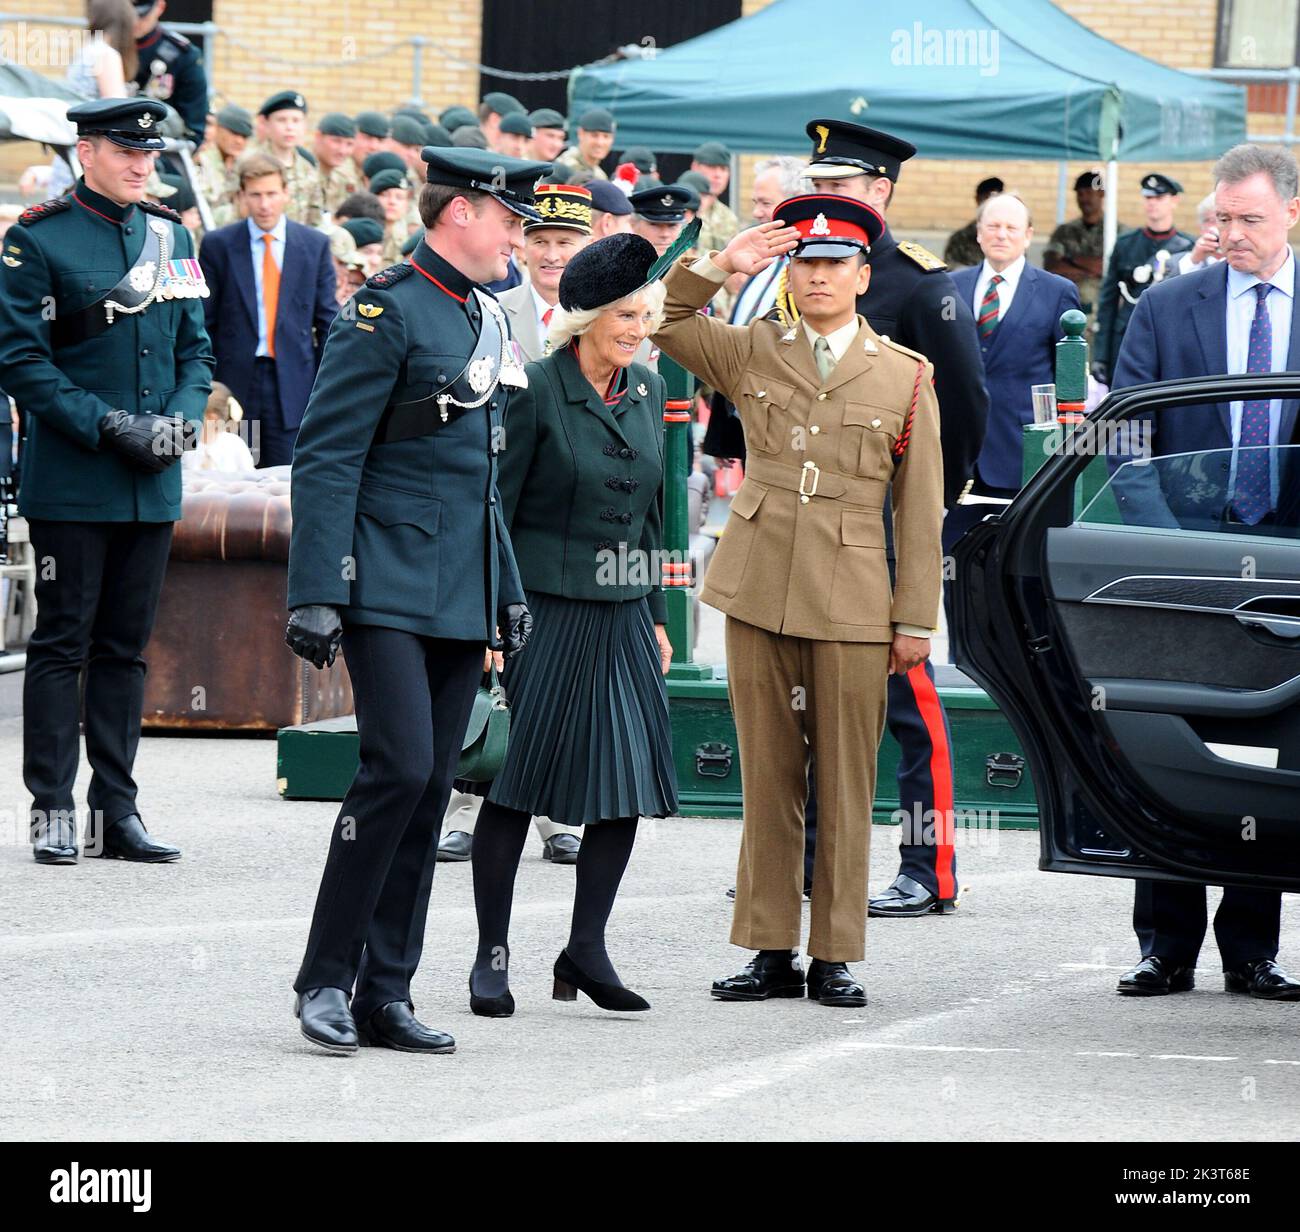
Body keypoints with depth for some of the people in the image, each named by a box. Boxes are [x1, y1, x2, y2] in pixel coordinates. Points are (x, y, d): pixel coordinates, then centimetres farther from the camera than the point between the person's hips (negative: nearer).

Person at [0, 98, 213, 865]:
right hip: (72, 480, -5)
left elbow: (196, 348, 16)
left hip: (154, 485, 5)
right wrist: (109, 426, -16)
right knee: (63, 643, -1)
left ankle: (116, 809, 13)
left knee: (127, 647, 8)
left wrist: (181, 420, -3)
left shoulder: (171, 236, 11)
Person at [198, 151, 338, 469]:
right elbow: (203, 322, 5)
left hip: (293, 386, 1)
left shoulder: (315, 245, 6)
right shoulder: (218, 245, 3)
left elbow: (328, 322, 9)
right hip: (234, 382, -1)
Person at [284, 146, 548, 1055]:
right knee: (400, 769, -16)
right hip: (388, 593, -8)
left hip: (462, 599, 8)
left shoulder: (489, 321, 16)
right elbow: (325, 461, -13)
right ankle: (326, 975, -5)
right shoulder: (387, 313, -10)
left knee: (431, 789, 6)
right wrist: (316, 594, -19)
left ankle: (386, 994, 9)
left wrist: (510, 591, 21)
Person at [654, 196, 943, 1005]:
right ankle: (771, 950, 11)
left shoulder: (906, 377, 5)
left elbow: (920, 509, 6)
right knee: (768, 778, 5)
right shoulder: (752, 353, 9)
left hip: (851, 603, -2)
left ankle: (835, 957, 6)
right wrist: (720, 269, -6)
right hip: (759, 593, 2)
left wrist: (915, 618, 2)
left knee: (847, 783, 0)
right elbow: (664, 323, 10)